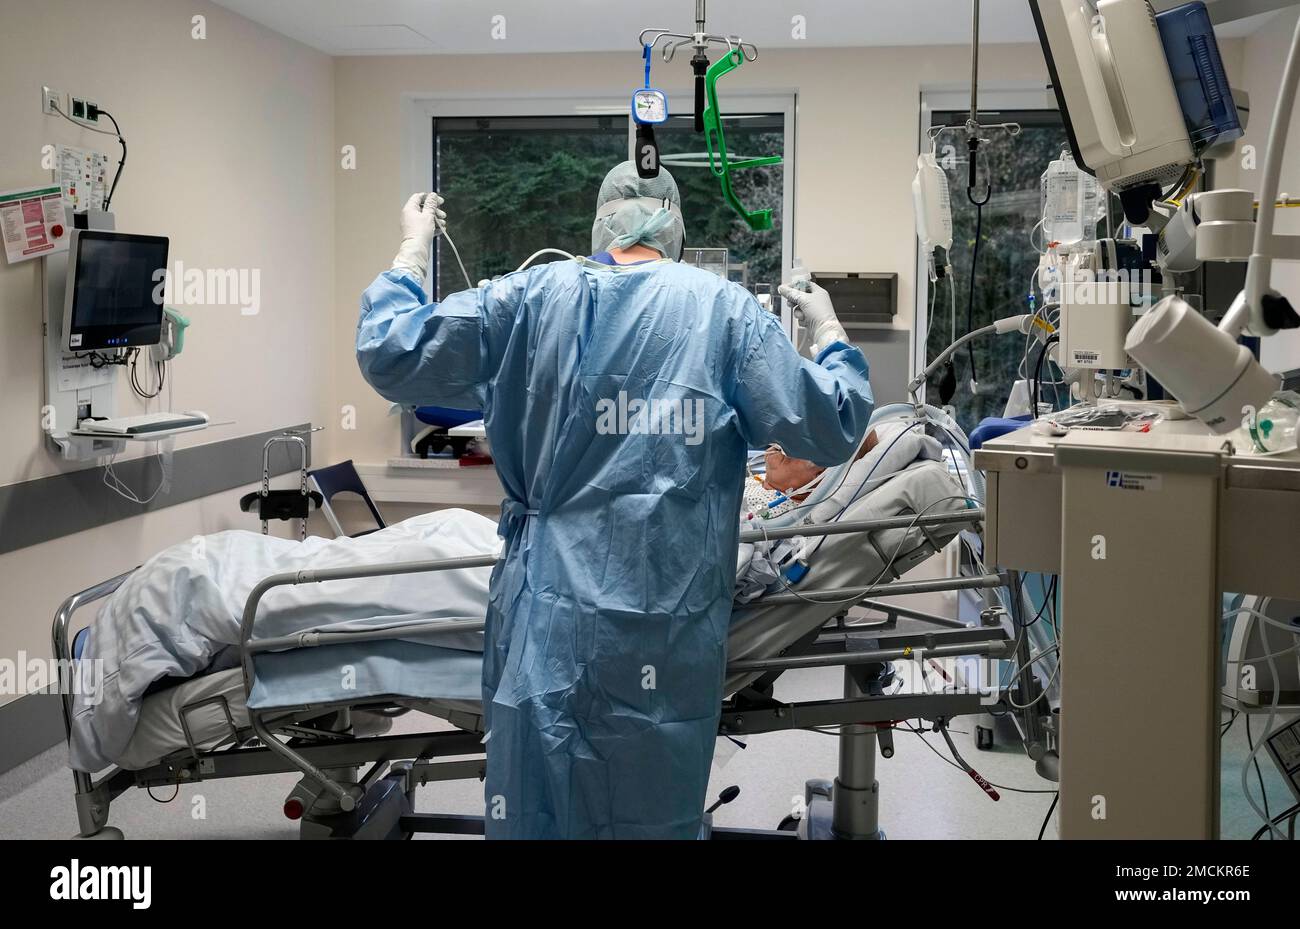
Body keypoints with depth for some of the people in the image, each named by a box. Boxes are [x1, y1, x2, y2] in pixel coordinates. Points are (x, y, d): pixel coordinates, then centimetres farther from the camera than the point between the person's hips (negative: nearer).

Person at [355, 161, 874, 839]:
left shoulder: (533, 297, 2)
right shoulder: (726, 308, 1)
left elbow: (390, 357, 4)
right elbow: (829, 431, 1)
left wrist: (410, 251, 19)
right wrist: (830, 334, 19)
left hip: (546, 623, 1)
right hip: (667, 636, -1)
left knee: (532, 815, 12)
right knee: (651, 817, 12)